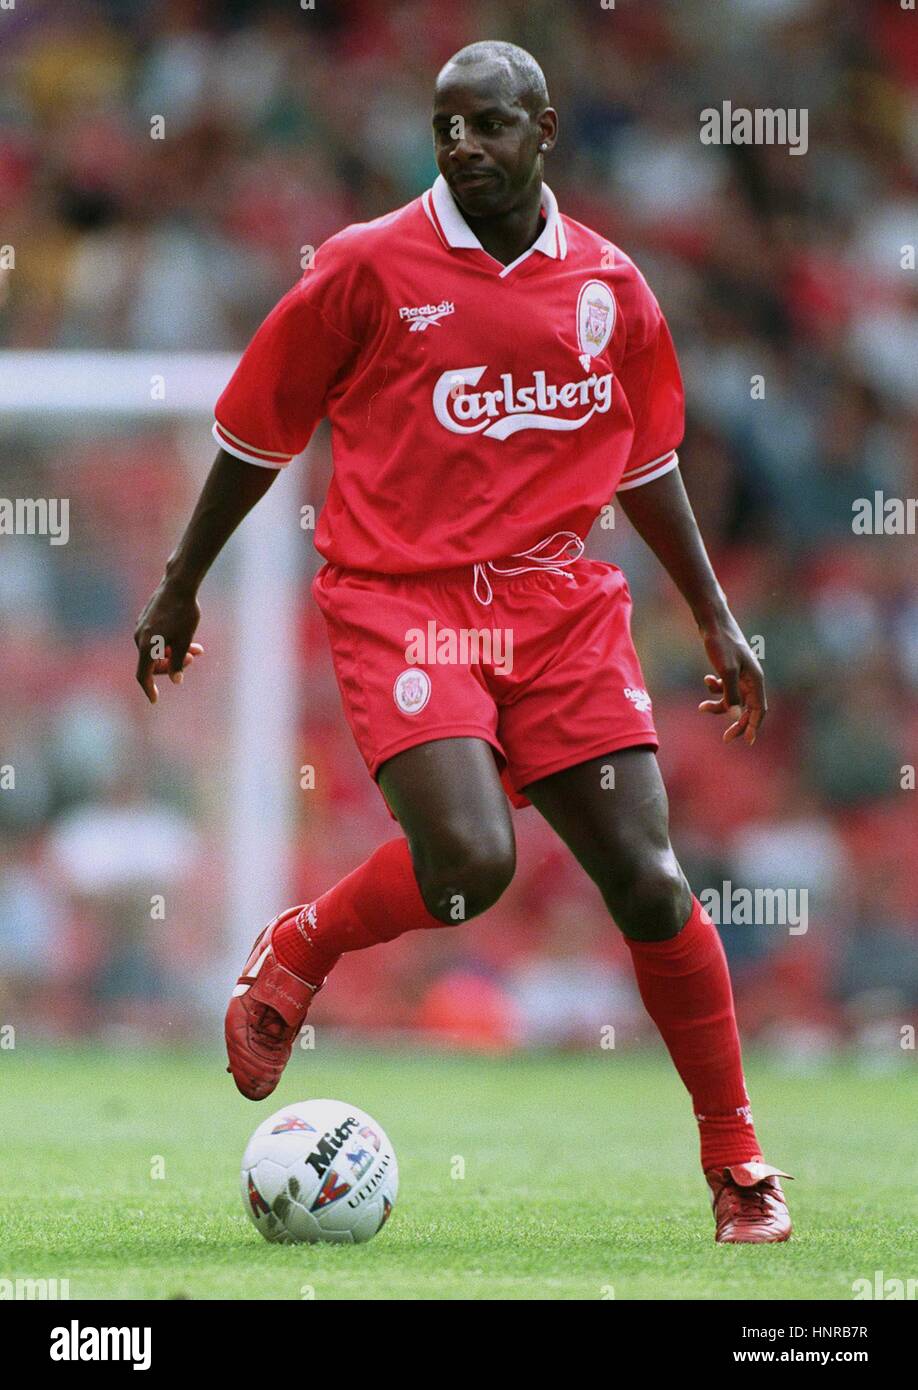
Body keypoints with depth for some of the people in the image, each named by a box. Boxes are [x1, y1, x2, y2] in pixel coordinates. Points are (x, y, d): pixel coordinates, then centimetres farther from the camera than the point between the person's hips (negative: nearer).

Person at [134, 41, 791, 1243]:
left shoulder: (607, 285, 7)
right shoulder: (368, 267, -3)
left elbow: (644, 460, 21)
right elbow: (255, 435, 7)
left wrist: (716, 617, 19)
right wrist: (180, 590, 12)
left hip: (559, 601, 3)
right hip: (401, 598, -3)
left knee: (647, 880, -4)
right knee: (471, 864, -25)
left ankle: (738, 1165, 8)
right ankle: (299, 950, 8)